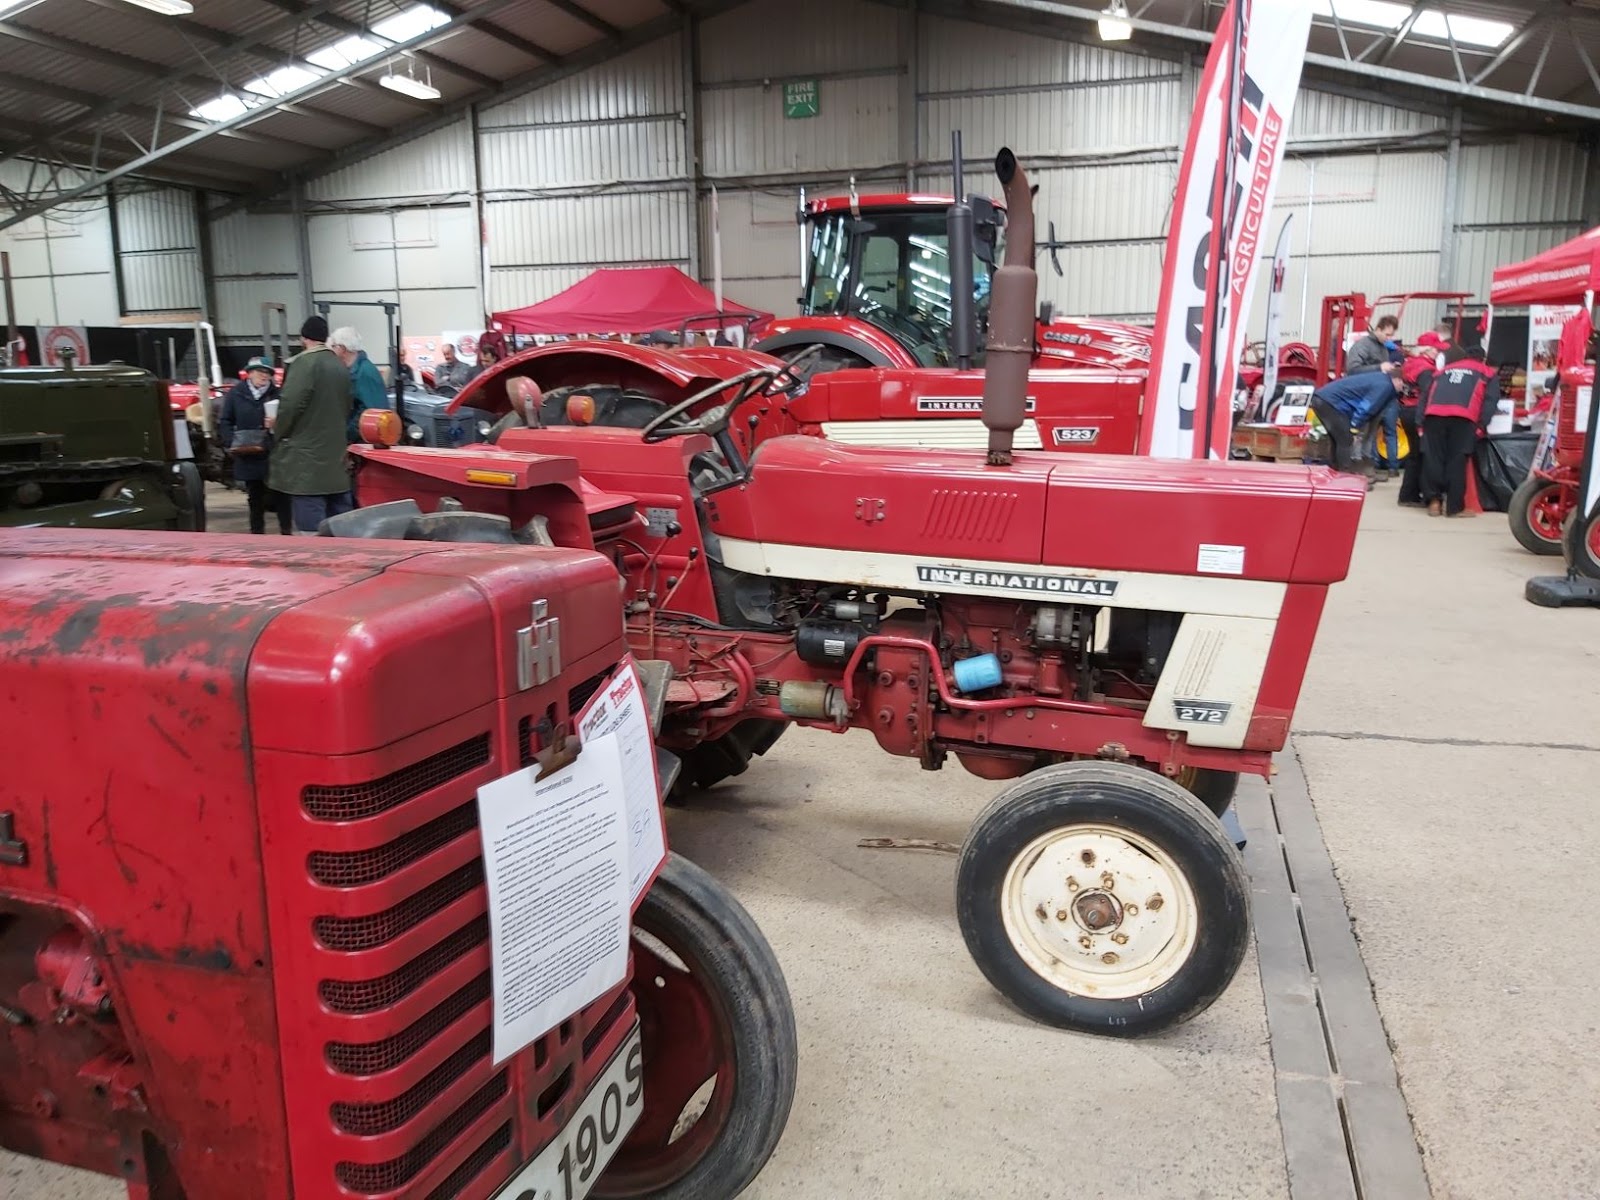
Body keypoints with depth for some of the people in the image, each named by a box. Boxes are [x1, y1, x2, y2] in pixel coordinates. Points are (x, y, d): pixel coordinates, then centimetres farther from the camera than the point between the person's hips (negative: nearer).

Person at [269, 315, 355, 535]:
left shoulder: (303, 363, -11)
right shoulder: (341, 366, 11)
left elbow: (291, 404, -17)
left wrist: (278, 431, -1)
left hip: (306, 457, -7)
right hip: (337, 453, 7)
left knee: (311, 528, -7)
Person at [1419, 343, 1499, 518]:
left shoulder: (1444, 370, 37)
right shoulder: (1487, 373, 29)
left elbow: (1426, 395, 26)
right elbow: (1491, 400, 12)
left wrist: (1420, 422, 18)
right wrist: (1481, 425, 5)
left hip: (1433, 414, 3)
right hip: (1463, 416, -3)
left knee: (1434, 458, 6)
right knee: (1457, 461, -3)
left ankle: (1434, 501, 4)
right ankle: (1455, 507, -3)